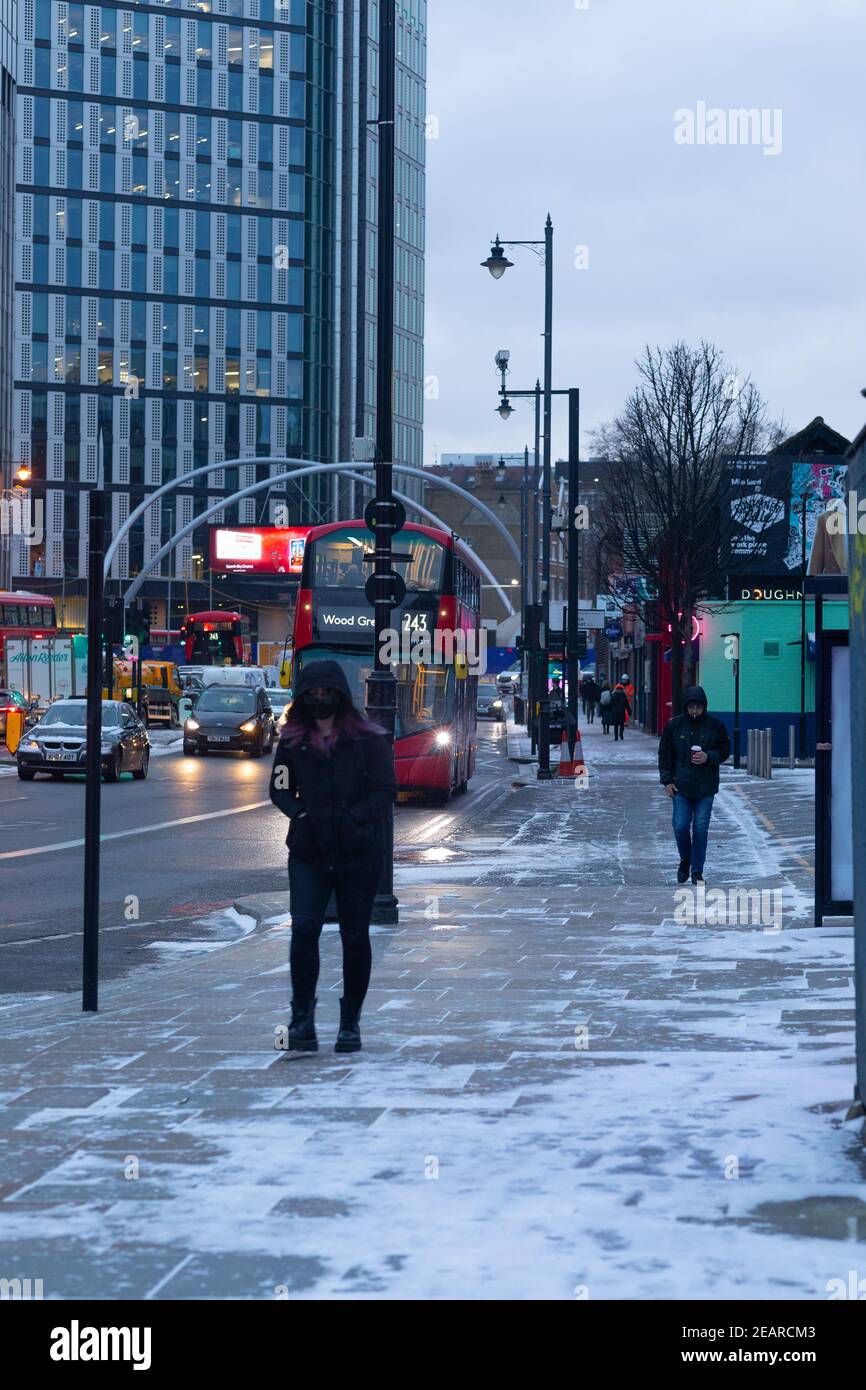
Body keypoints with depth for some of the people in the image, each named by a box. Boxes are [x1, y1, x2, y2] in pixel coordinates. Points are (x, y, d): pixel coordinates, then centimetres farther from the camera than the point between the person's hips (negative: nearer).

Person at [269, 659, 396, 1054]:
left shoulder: (368, 739, -1)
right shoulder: (292, 740, 7)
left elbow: (385, 790, -4)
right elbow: (280, 789, 16)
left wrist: (350, 819, -15)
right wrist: (301, 814, -2)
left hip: (359, 853, -1)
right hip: (308, 852, 1)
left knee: (354, 935, 6)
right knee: (304, 927, -15)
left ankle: (351, 1021, 18)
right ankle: (302, 1015, -10)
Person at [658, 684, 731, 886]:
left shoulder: (715, 726, -2)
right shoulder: (674, 725, -1)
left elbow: (725, 751, 6)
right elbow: (664, 754, 5)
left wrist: (709, 757, -15)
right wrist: (667, 780, -2)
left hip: (705, 787, 0)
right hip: (680, 787, 0)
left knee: (701, 829, 1)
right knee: (680, 826, -3)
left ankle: (697, 871, 10)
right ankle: (685, 860, 24)